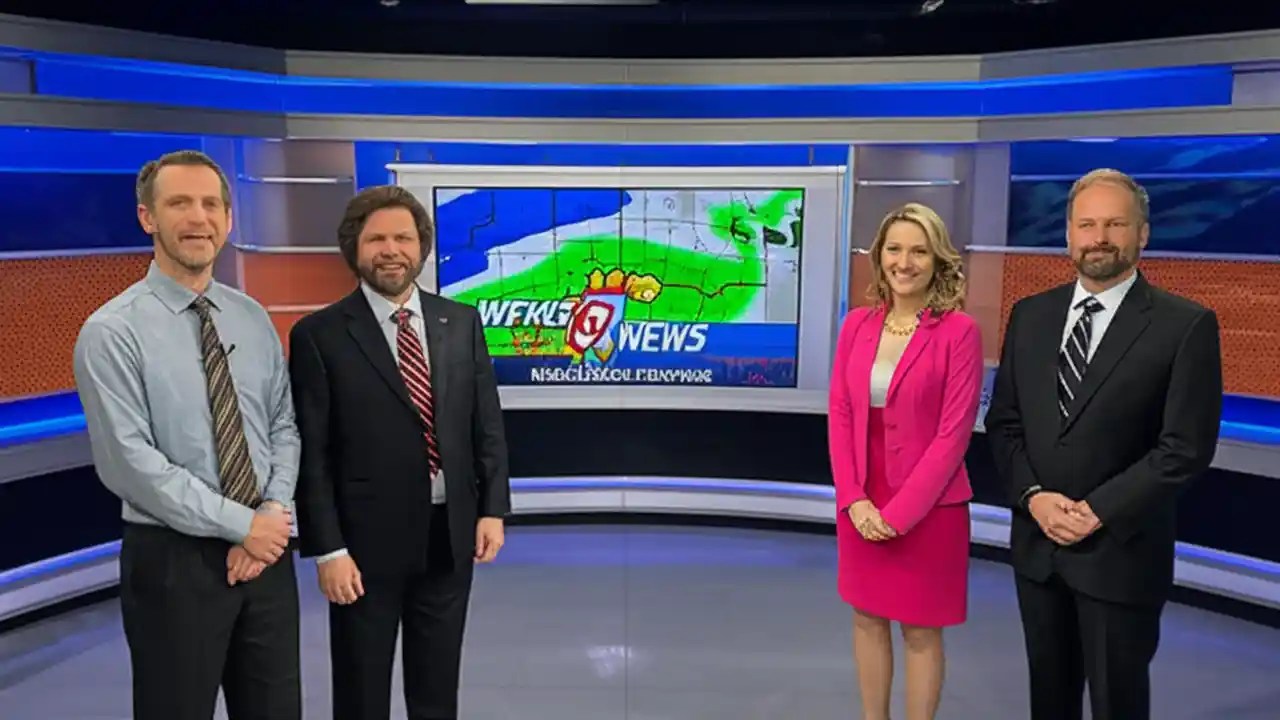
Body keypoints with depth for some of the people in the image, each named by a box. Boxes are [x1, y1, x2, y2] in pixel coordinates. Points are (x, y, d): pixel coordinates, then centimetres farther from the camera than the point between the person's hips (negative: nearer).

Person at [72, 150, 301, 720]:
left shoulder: (253, 319, 6)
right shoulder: (112, 332, -11)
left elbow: (284, 426, 7)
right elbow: (130, 463, -17)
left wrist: (273, 515, -9)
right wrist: (242, 525, -16)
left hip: (268, 550, 5)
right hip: (172, 560, -5)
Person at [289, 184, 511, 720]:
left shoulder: (462, 322, 3)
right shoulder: (320, 335, -8)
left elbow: (487, 424, 6)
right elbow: (311, 453, -9)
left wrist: (493, 509, -1)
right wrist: (328, 550, -12)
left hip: (450, 537, 3)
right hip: (367, 542, -3)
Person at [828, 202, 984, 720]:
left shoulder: (959, 330, -11)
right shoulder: (858, 324, 2)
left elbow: (954, 433, -14)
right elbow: (839, 415, 2)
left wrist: (898, 512, -15)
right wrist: (854, 499, -7)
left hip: (927, 508, -4)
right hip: (861, 505, 5)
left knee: (921, 630, 10)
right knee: (867, 618, 16)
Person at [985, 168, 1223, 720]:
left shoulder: (1186, 325, -9)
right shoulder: (1030, 315, 5)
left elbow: (1186, 447, -13)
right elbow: (1003, 422, 5)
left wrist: (1098, 511, -16)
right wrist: (1033, 496, -9)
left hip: (1121, 550, -4)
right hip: (1037, 543, 4)